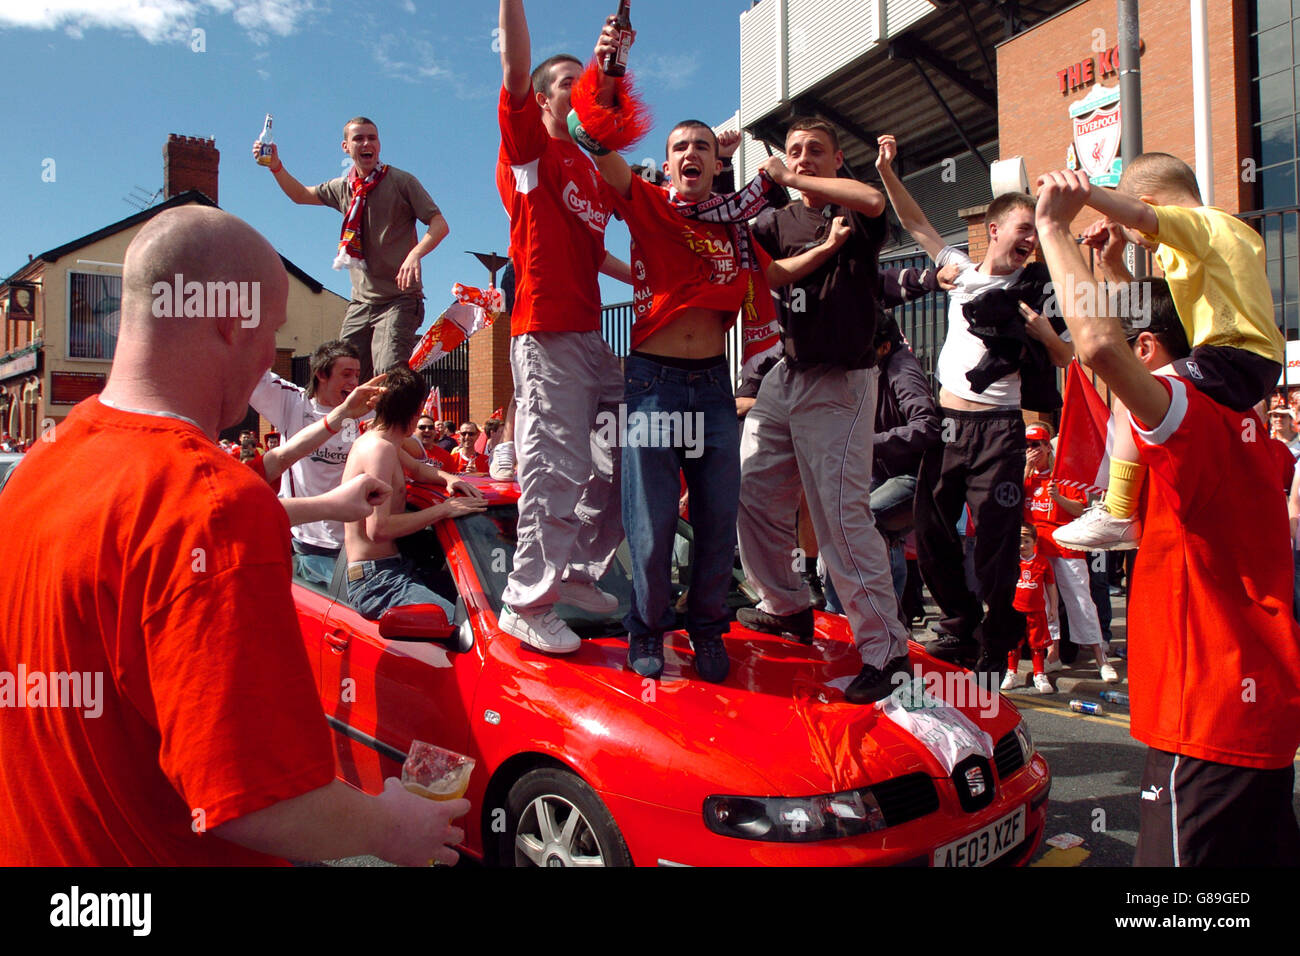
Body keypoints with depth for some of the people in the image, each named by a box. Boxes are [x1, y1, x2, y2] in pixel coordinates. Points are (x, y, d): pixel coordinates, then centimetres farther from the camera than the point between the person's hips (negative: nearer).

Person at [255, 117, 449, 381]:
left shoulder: (400, 181, -2)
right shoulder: (343, 188, 14)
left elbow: (439, 225, -7)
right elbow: (301, 196, 32)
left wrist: (415, 253, -25)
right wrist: (275, 166, 16)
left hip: (399, 300, -6)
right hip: (360, 302, 6)